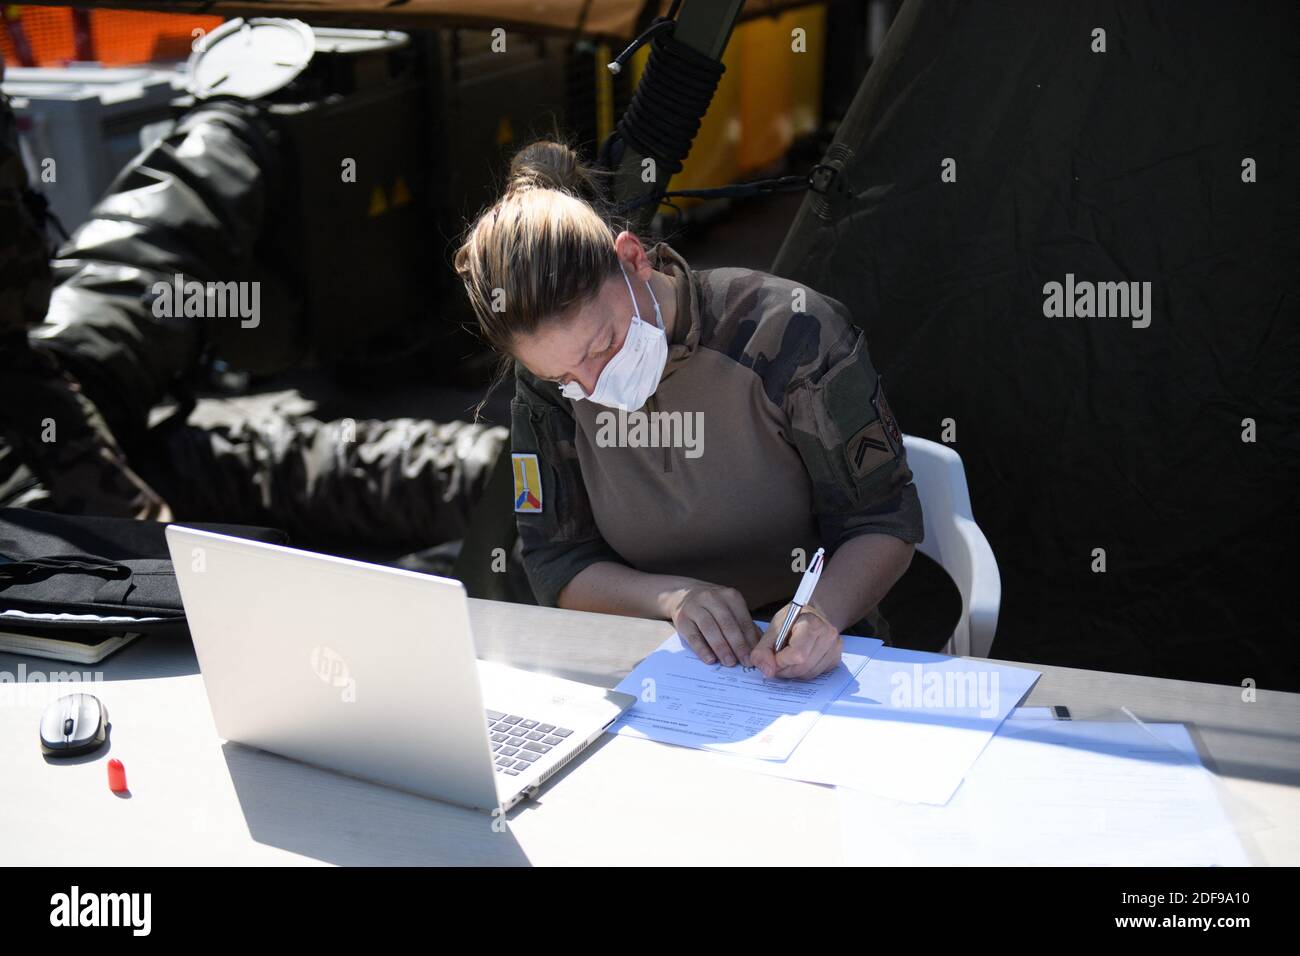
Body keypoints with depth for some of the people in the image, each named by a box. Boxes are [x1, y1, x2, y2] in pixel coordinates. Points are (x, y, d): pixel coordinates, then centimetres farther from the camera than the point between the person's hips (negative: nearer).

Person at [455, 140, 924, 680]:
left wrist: (821, 612, -29)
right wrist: (673, 597, -19)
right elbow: (555, 564, -1)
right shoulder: (546, 382, -5)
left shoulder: (792, 333, -15)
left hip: (808, 660, -1)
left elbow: (885, 523, -9)